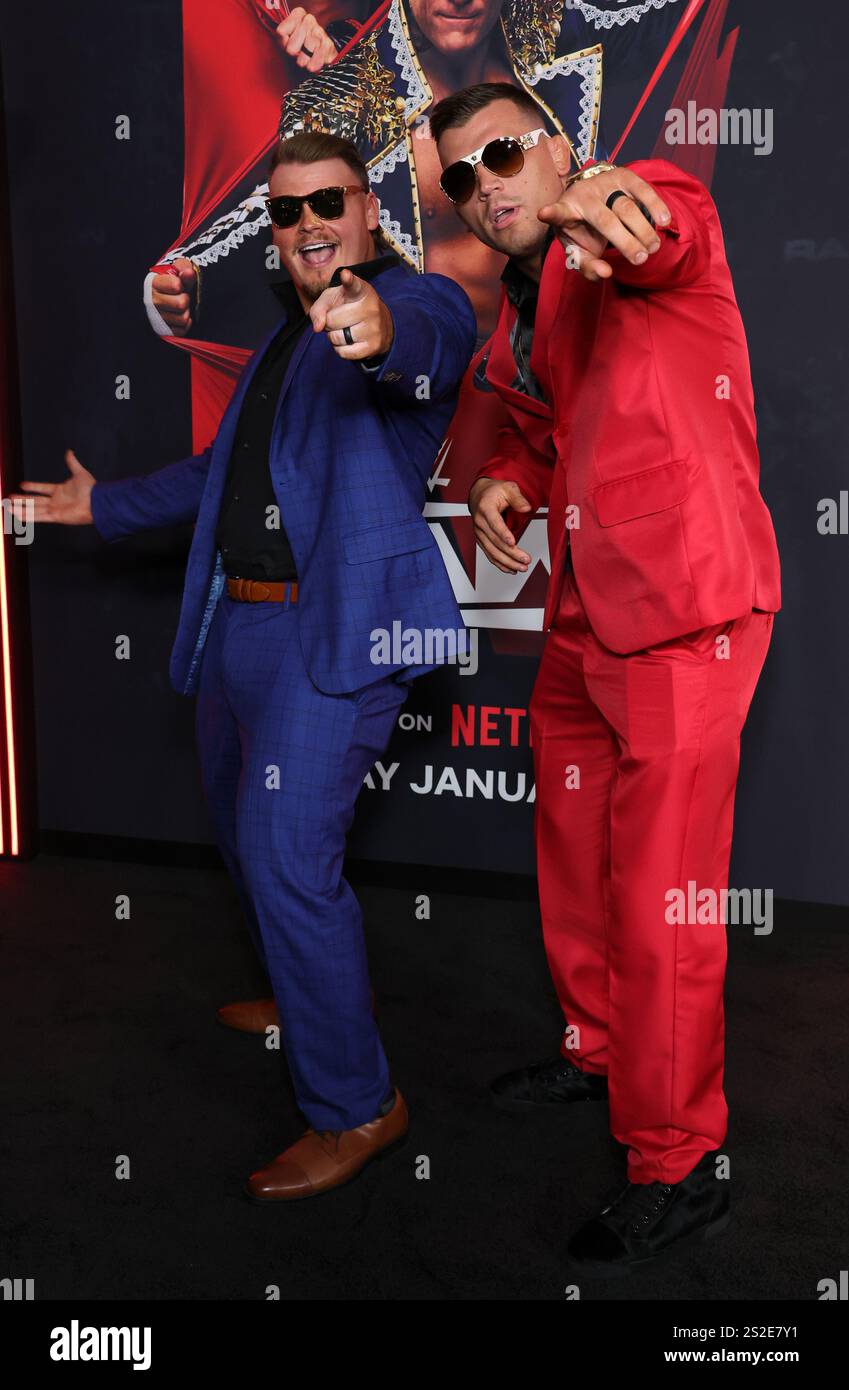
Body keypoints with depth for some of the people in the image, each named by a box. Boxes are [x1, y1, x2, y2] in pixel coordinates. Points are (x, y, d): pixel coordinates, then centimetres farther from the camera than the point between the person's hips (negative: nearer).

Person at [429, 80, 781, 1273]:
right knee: (574, 859, 22)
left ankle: (680, 1168, 13)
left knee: (658, 896, -3)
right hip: (586, 613, 9)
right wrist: (508, 479, 6)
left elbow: (662, 235, -36)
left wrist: (611, 205, -60)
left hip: (683, 611, -9)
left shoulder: (652, 209, -11)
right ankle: (599, 1049, 45)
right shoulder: (518, 309, 14)